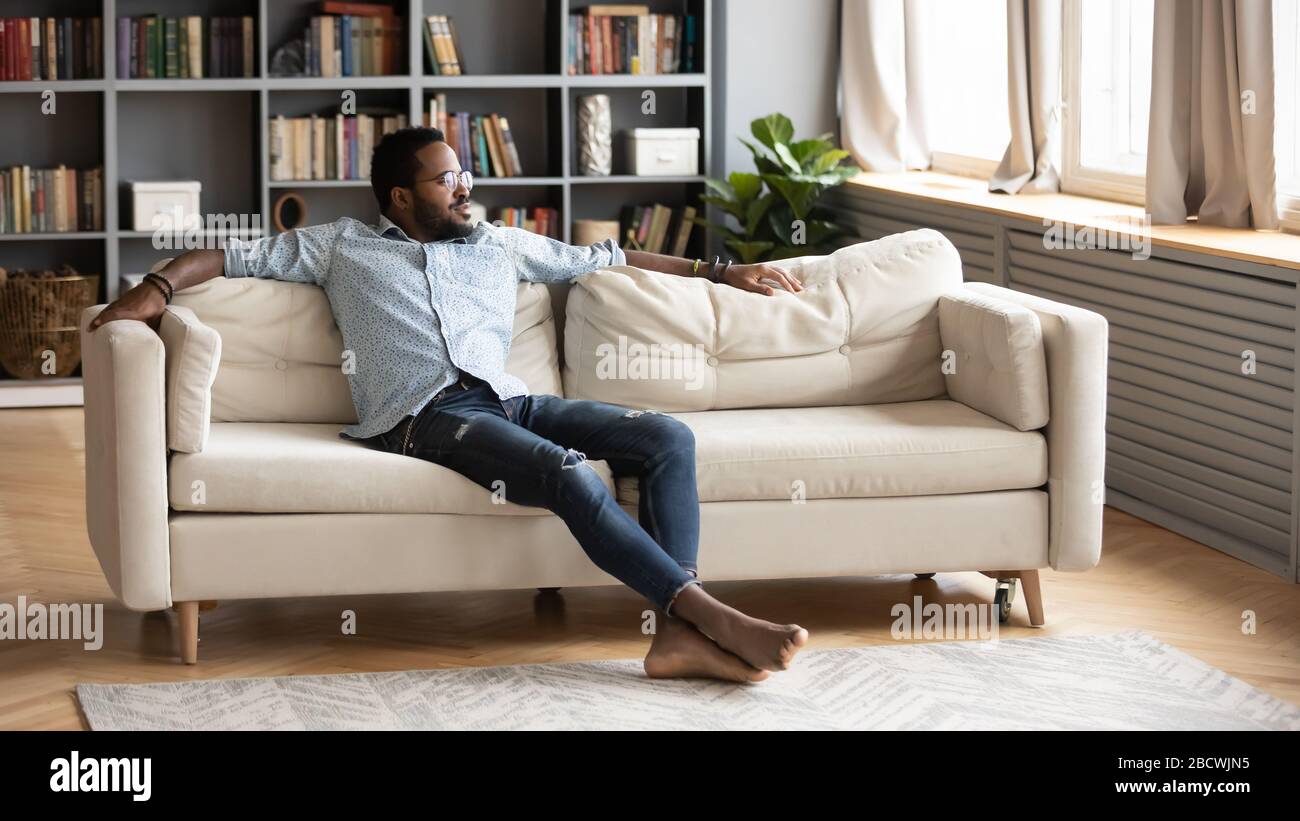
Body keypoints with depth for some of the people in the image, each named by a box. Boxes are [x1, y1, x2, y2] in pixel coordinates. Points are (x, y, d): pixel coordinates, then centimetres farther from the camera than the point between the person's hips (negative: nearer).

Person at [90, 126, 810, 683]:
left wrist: (717, 270, 32)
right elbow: (234, 256, 16)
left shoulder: (500, 245, 27)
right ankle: (712, 615, -35)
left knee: (668, 439, -18)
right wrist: (156, 288, -3)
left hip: (507, 400, 6)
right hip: (426, 415, -6)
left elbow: (605, 258, 32)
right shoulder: (343, 245, 17)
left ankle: (677, 632, -30)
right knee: (571, 475, -33)